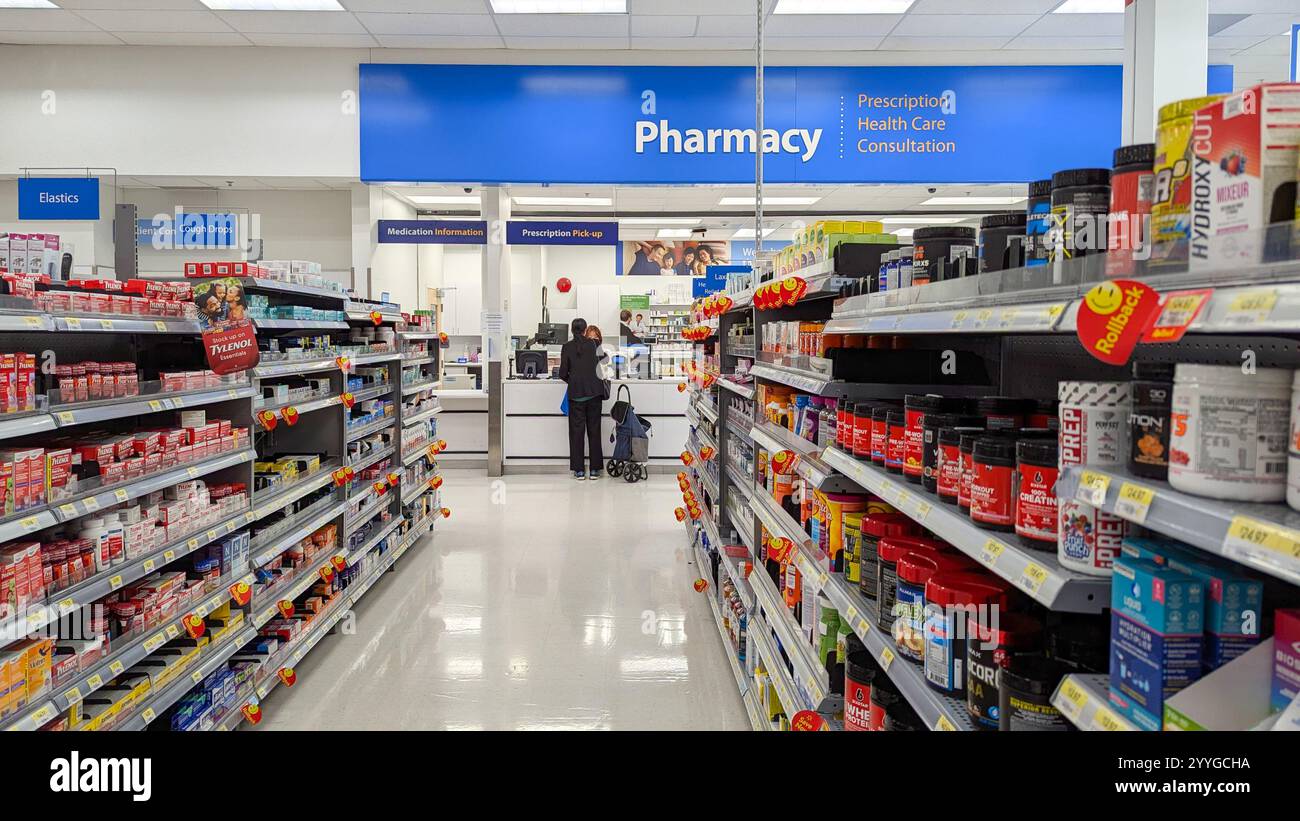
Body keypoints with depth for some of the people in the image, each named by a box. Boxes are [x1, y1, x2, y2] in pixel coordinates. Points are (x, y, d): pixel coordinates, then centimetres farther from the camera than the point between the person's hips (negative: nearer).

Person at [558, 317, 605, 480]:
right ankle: (595, 469, 8)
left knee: (577, 430, 4)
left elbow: (563, 373, -2)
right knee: (594, 430, 6)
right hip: (594, 391, 1)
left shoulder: (567, 347, -1)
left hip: (576, 393, -1)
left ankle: (579, 470, 4)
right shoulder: (593, 345, 2)